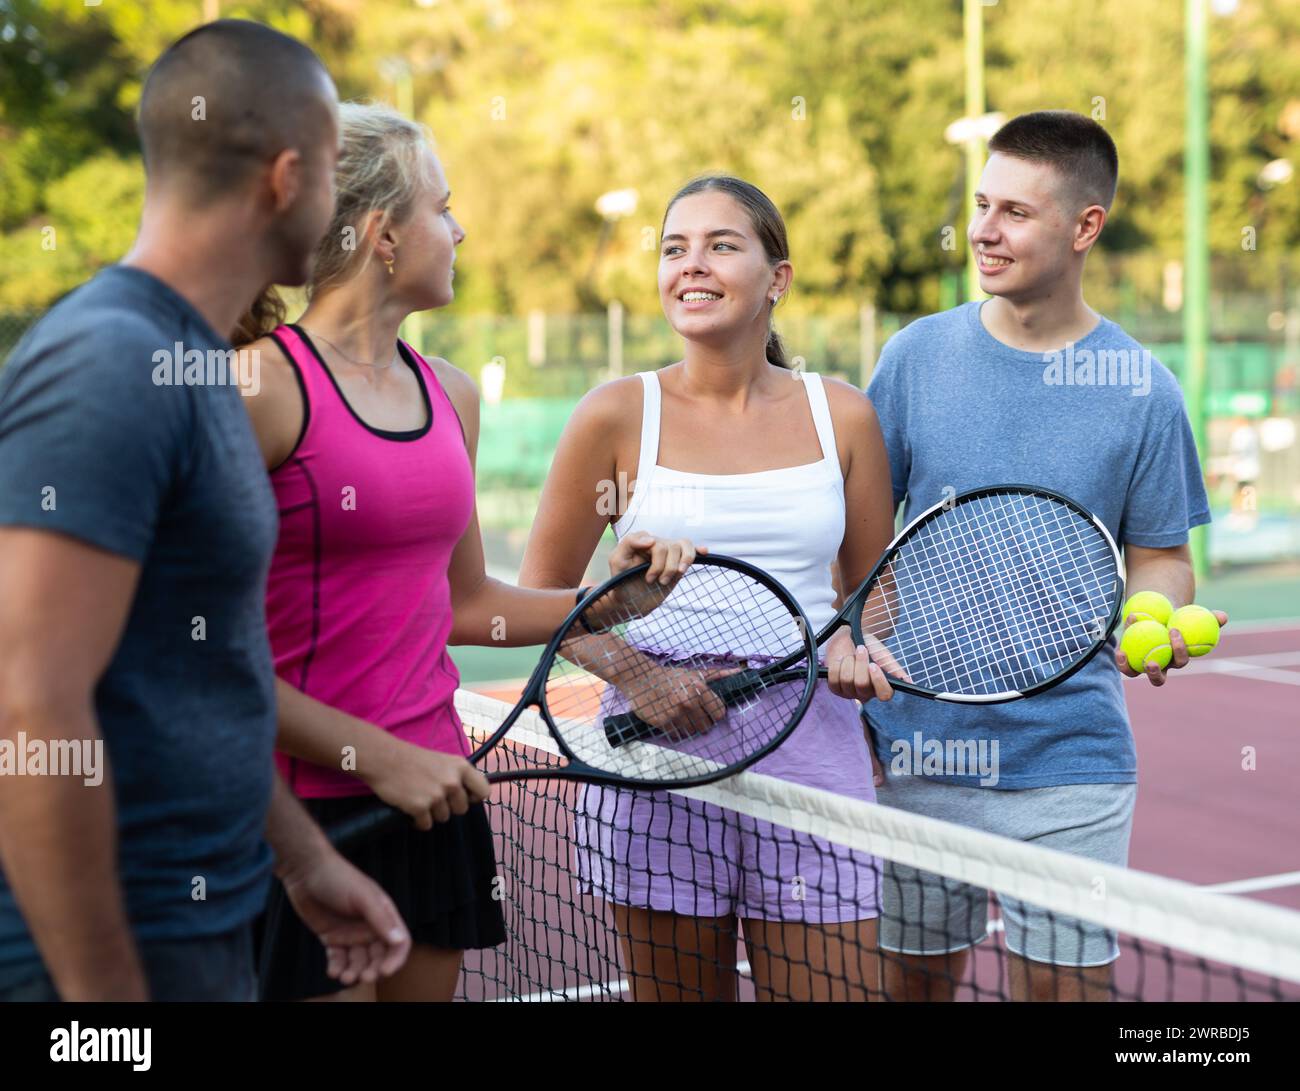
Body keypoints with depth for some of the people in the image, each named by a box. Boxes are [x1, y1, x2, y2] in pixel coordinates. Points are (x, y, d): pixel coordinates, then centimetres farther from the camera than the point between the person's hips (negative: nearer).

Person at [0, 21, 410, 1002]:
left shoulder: (190, 363, 9)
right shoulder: (110, 366, -20)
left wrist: (304, 858, 17)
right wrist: (108, 989, -21)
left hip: (194, 923, 9)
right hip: (112, 951, -9)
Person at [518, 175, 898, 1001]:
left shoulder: (842, 416, 5)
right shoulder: (619, 415, 0)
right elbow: (541, 595, 6)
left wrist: (852, 645, -5)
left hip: (813, 756, 1)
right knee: (677, 991, 8)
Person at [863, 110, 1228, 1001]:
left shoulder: (1141, 388, -2)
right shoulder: (917, 355, 1)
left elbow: (1160, 555, 6)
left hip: (1069, 761, -1)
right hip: (917, 748, 1)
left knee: (1066, 984, 4)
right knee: (913, 980, 11)